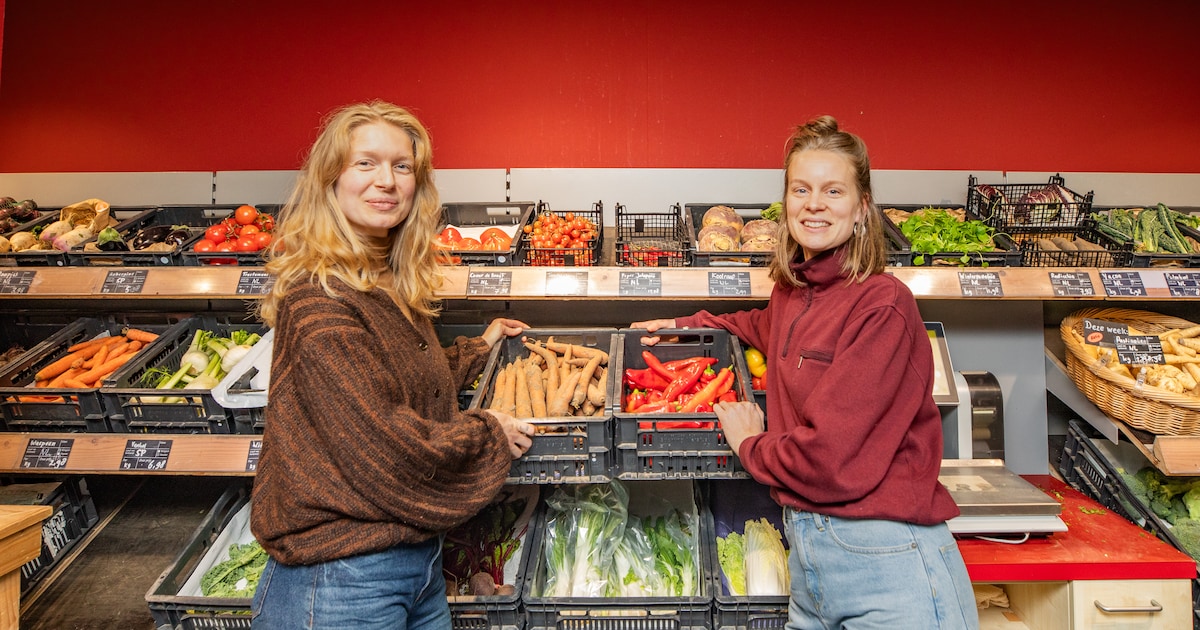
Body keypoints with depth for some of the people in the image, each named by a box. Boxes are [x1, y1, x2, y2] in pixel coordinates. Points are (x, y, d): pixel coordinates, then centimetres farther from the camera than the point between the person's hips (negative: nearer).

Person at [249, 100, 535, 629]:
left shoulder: (394, 287, 5)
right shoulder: (319, 298, -22)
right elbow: (381, 445, -25)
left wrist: (481, 346, 22)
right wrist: (488, 436, -12)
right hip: (342, 578, -8)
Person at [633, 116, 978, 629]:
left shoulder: (883, 306, -17)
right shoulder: (789, 292, 6)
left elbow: (832, 459, -21)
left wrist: (749, 443, -4)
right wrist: (685, 326, 26)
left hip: (886, 566, -7)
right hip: (808, 557, 7)